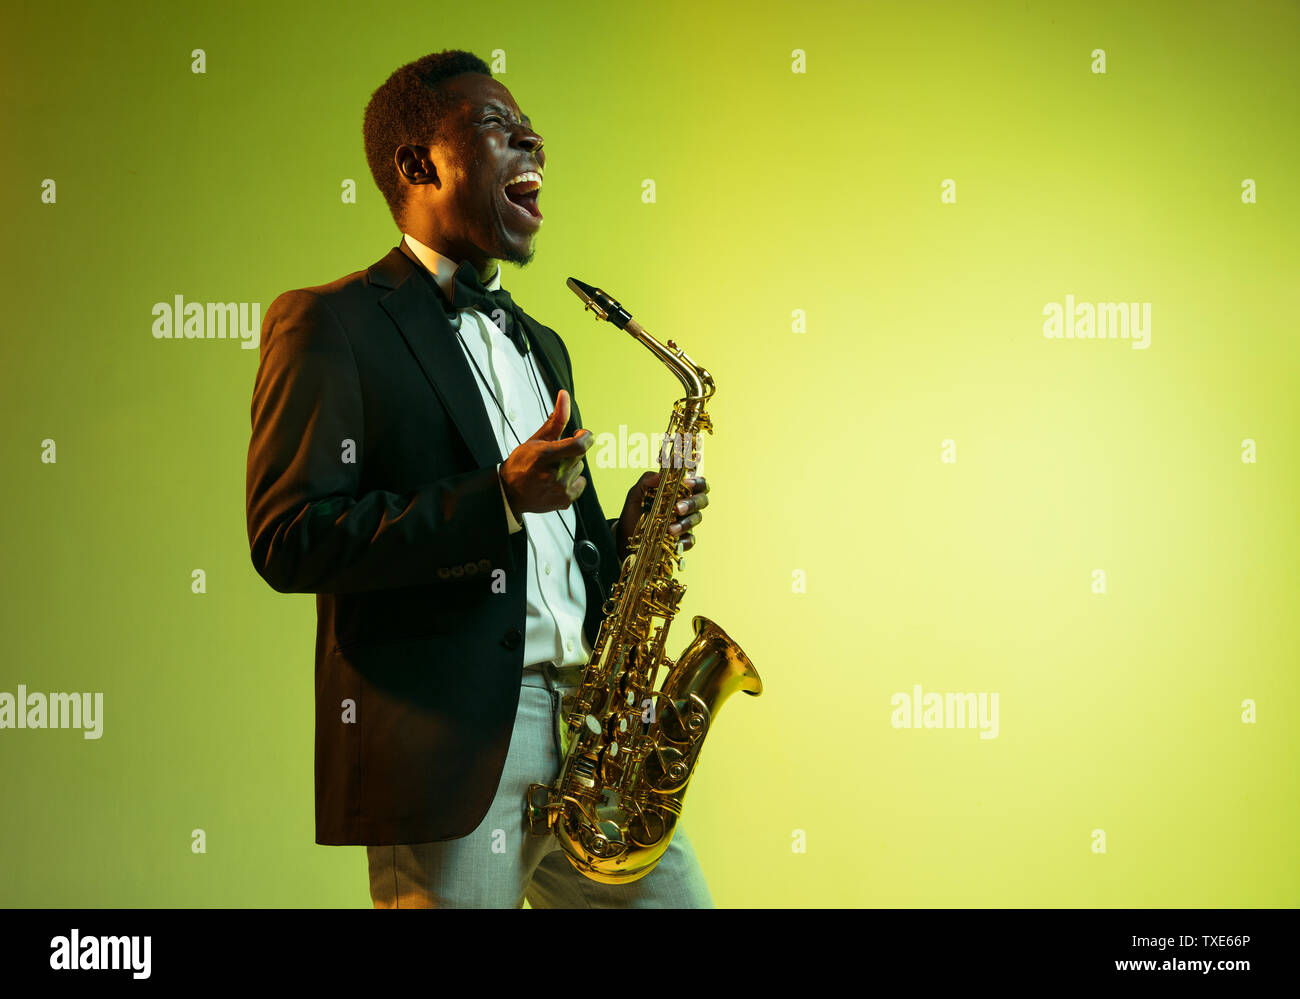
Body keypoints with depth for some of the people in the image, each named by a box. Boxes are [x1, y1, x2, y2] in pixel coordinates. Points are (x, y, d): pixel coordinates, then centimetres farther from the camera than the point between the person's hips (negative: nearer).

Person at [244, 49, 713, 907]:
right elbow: (289, 542, -13)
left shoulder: (540, 343, 22)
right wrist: (501, 499, -20)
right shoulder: (330, 324, -2)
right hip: (449, 749, -7)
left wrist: (629, 537, 3)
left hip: (590, 734, 7)